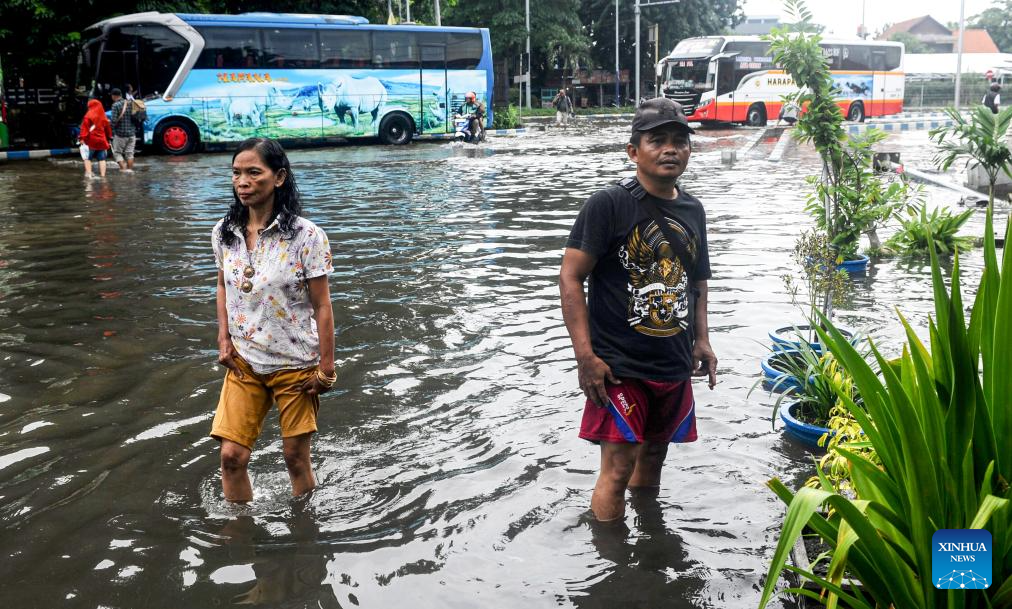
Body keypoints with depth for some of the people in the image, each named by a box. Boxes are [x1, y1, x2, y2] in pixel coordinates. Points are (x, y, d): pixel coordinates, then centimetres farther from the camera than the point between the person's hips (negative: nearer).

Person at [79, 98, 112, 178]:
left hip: (91, 141, -4)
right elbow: (108, 129, 17)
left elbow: (84, 127, -13)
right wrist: (109, 138, 27)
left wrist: (82, 138, -16)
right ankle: (102, 175, 4)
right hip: (102, 141, 4)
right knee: (102, 159, 8)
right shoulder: (103, 117, 9)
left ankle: (88, 173, -9)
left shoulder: (88, 115, -7)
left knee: (88, 158, 2)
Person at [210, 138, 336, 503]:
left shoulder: (305, 236, -15)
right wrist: (224, 339, 4)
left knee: (295, 456, 8)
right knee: (231, 455, -1)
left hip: (295, 364, -4)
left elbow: (322, 306, -11)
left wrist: (326, 367, -10)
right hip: (243, 363, 4)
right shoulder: (223, 233, 0)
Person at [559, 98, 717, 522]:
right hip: (620, 366, -6)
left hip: (674, 365, 6)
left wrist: (701, 340, 11)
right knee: (617, 470, -5)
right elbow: (570, 277, -15)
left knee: (653, 455, 20)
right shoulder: (608, 205, -13)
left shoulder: (692, 210, 8)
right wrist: (585, 356, -19)